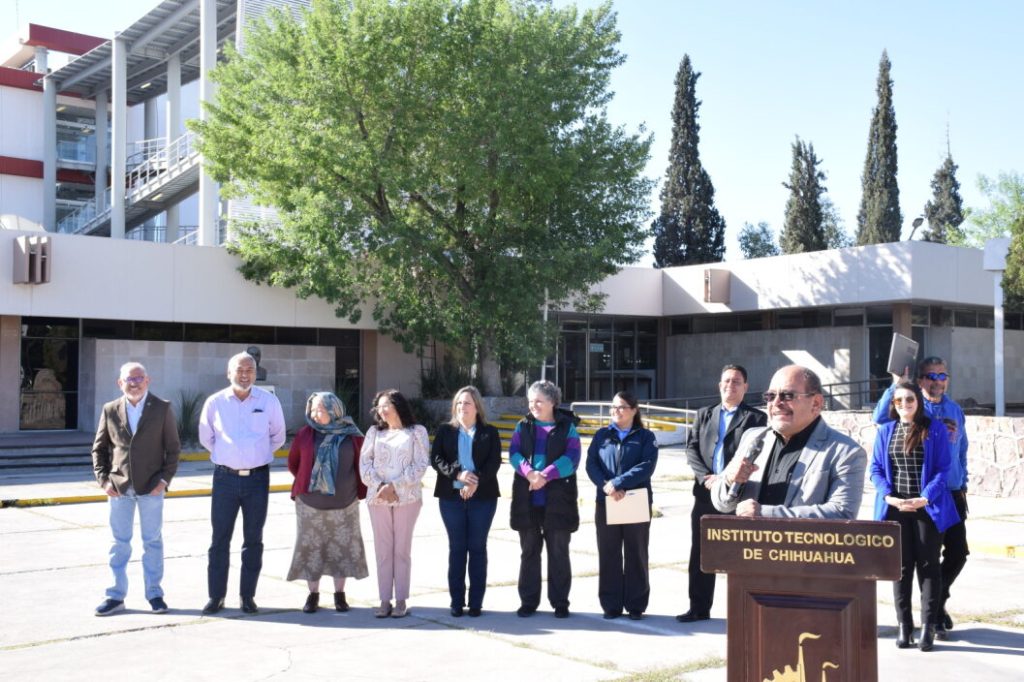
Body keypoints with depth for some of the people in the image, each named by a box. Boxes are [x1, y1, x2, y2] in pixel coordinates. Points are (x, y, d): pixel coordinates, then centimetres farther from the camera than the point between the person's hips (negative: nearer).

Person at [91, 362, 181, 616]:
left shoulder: (162, 409, -1)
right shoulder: (110, 410, 4)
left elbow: (173, 448, 1)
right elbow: (99, 449, 10)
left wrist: (164, 479, -8)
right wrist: (104, 479, -2)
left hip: (150, 487, -1)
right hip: (119, 487, 2)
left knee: (152, 541, 7)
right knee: (119, 542, 8)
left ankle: (154, 594, 17)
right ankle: (116, 595, 16)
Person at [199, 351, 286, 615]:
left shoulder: (269, 401, 0)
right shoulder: (215, 402, 0)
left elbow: (277, 437, 13)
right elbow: (206, 438, 14)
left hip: (257, 477, 0)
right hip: (225, 476, 0)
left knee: (253, 540, 7)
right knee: (220, 539, 1)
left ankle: (248, 596, 15)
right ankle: (216, 596, 10)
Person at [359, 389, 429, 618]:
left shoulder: (416, 432, 4)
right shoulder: (374, 432, 13)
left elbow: (420, 465, -4)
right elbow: (365, 463, 6)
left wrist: (394, 486, -12)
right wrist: (379, 486, -10)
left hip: (406, 497, -2)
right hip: (378, 498, 3)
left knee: (402, 549, 0)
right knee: (382, 549, 2)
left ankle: (401, 601, 6)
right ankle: (384, 600, 7)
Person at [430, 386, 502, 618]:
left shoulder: (490, 432, 7)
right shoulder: (445, 431, 10)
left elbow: (494, 461, -4)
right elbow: (436, 458, -1)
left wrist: (476, 481, -19)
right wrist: (458, 473, -18)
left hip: (482, 496, -1)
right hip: (451, 496, 1)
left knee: (477, 547, 3)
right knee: (456, 548, 3)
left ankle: (476, 602, 8)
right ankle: (456, 601, 9)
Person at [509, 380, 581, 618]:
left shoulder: (567, 427, 2)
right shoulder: (523, 426, 10)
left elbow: (572, 458, -9)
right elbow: (514, 454, -2)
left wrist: (545, 476, -21)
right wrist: (529, 473, -20)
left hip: (558, 499, -2)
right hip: (527, 500, 3)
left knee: (558, 552, 4)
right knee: (528, 551, 8)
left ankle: (560, 602, 13)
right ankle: (528, 601, 17)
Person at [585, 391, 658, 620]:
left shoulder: (645, 437, 4)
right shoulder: (602, 435, 11)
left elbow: (647, 466, -11)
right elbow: (591, 464, 1)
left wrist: (618, 483, -20)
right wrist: (605, 485, -17)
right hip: (606, 503, 2)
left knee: (636, 555, 4)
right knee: (608, 555, 4)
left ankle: (636, 606, 12)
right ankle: (611, 605, 12)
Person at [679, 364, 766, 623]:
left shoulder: (756, 417, 3)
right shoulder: (704, 414, 14)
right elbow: (691, 449, 6)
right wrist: (706, 477, -9)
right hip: (706, 493, 4)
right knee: (700, 554, 8)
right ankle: (699, 608, 17)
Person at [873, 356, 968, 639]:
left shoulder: (955, 411, 10)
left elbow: (962, 451, 18)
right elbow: (880, 417, -24)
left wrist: (963, 486, 16)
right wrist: (896, 385, -23)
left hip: (953, 495, 5)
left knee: (958, 553, 8)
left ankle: (938, 599, 32)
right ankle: (936, 615, 16)